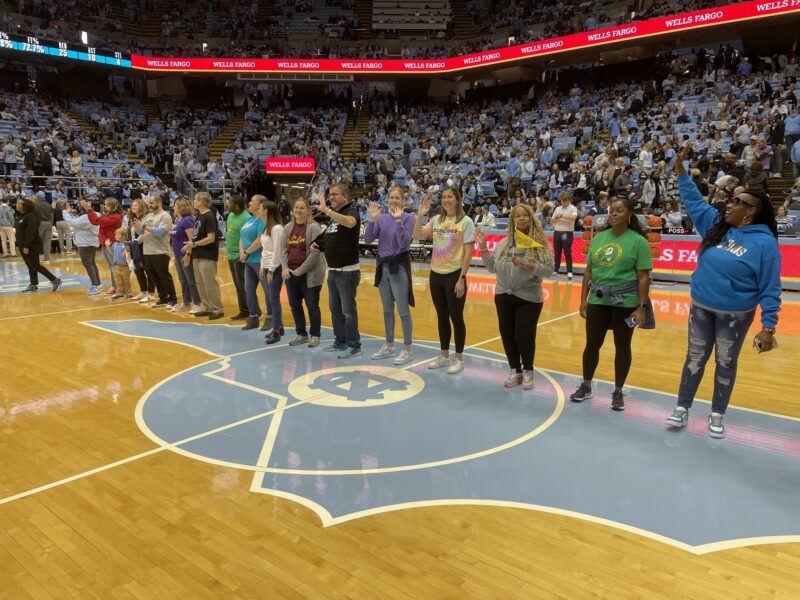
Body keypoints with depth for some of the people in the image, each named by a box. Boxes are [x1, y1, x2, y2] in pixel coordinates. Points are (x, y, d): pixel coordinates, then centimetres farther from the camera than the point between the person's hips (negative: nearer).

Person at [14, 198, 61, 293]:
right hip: (23, 245, 9)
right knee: (30, 266, 11)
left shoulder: (31, 216, -16)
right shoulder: (21, 216, 12)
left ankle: (55, 280, 0)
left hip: (32, 246, -9)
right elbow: (20, 231, 17)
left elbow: (31, 232, -22)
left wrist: (26, 246, -25)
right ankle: (33, 286, 15)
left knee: (35, 266, -7)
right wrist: (19, 245, 15)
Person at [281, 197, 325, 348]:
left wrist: (300, 270, -15)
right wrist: (284, 267, -5)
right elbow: (283, 248, 10)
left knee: (312, 306, 4)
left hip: (309, 274, -6)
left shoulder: (314, 227, -11)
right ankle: (301, 334, 27)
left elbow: (315, 252, -15)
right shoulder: (288, 227, 8)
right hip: (291, 273, 6)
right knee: (294, 305, 13)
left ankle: (315, 336, 18)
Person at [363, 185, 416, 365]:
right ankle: (389, 346, 26)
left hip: (399, 266, -5)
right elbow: (368, 240, -3)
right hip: (383, 266, 5)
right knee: (387, 310, 14)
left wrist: (398, 220, -25)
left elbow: (404, 243, -18)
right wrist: (372, 219, -15)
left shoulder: (408, 217, -7)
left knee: (403, 311, -2)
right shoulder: (382, 218, 6)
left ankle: (408, 349, 8)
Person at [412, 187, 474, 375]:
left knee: (456, 317, 4)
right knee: (442, 317, 13)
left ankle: (459, 359, 16)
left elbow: (468, 253, -10)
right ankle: (444, 355, 26)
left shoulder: (466, 222, -8)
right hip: (436, 274, 5)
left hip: (454, 275, -5)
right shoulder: (436, 220, 6)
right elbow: (417, 236, -2)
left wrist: (462, 279, -14)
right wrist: (420, 215, -13)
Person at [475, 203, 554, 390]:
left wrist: (525, 264, -23)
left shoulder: (540, 243, -5)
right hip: (503, 296, 4)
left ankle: (528, 371, 23)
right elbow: (492, 267, 8)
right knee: (507, 334, 9)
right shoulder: (503, 243, 7)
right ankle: (515, 370, 26)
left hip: (528, 298, -4)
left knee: (524, 336, 0)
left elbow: (548, 269, -12)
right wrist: (483, 247, 0)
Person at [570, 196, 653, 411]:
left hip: (625, 303, -3)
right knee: (592, 344, 9)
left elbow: (643, 277, -8)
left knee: (622, 347, 9)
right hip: (598, 301, 3)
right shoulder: (598, 238, 6)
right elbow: (589, 272, 9)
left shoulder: (638, 241, -6)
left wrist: (641, 307, -12)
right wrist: (583, 299, 6)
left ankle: (618, 392, 24)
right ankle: (586, 386, 27)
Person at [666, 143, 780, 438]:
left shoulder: (764, 242, -15)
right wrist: (680, 168, 2)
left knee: (726, 363, 11)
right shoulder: (716, 225, 0)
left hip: (735, 315, -4)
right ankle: (682, 408, 23)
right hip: (701, 308, 4)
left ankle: (717, 415, 26)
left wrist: (768, 327, -17)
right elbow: (693, 200, 9)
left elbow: (769, 289, -14)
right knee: (695, 357, 13)